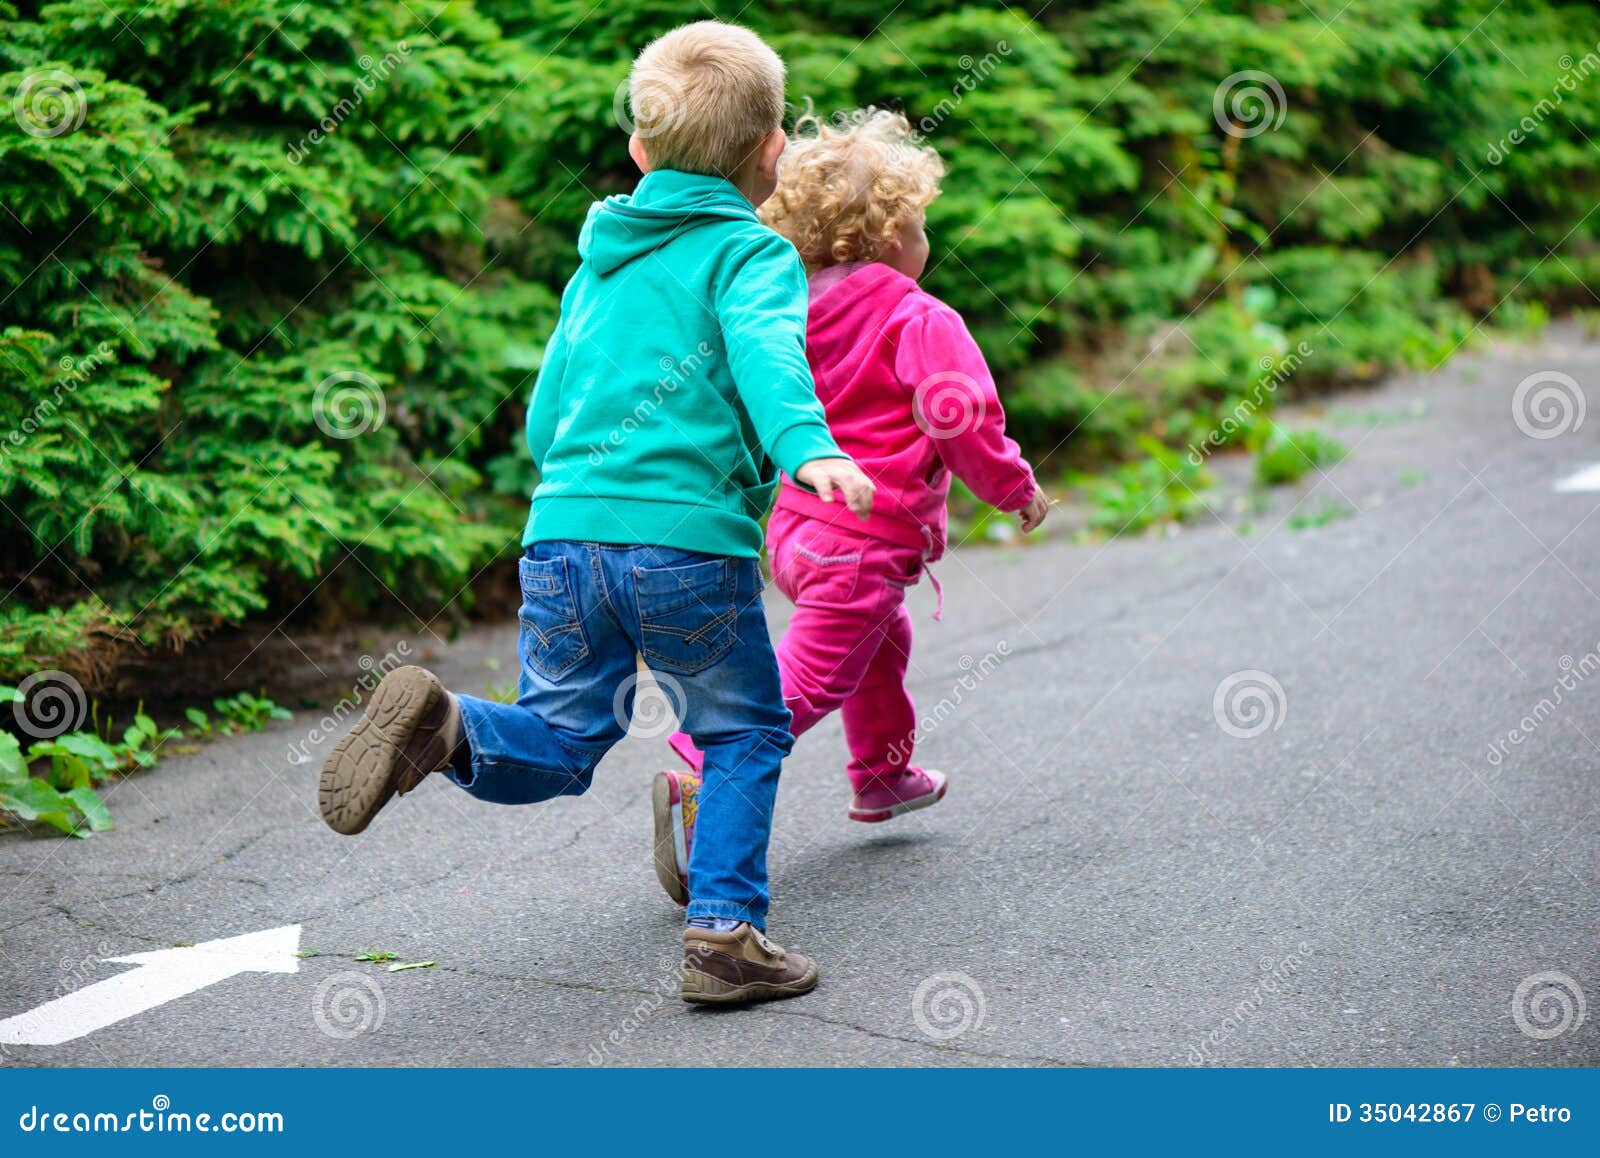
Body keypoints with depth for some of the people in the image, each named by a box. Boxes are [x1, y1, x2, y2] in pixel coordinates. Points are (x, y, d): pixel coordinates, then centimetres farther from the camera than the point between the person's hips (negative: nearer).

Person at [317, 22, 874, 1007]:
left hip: (563, 532, 5)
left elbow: (544, 420, 27)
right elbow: (766, 350, -20)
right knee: (745, 734, 13)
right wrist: (806, 446, -35)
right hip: (690, 544, -5)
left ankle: (443, 729, -18)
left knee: (558, 744, 11)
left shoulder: (597, 266, 23)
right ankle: (725, 932, 6)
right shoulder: (752, 251, 3)